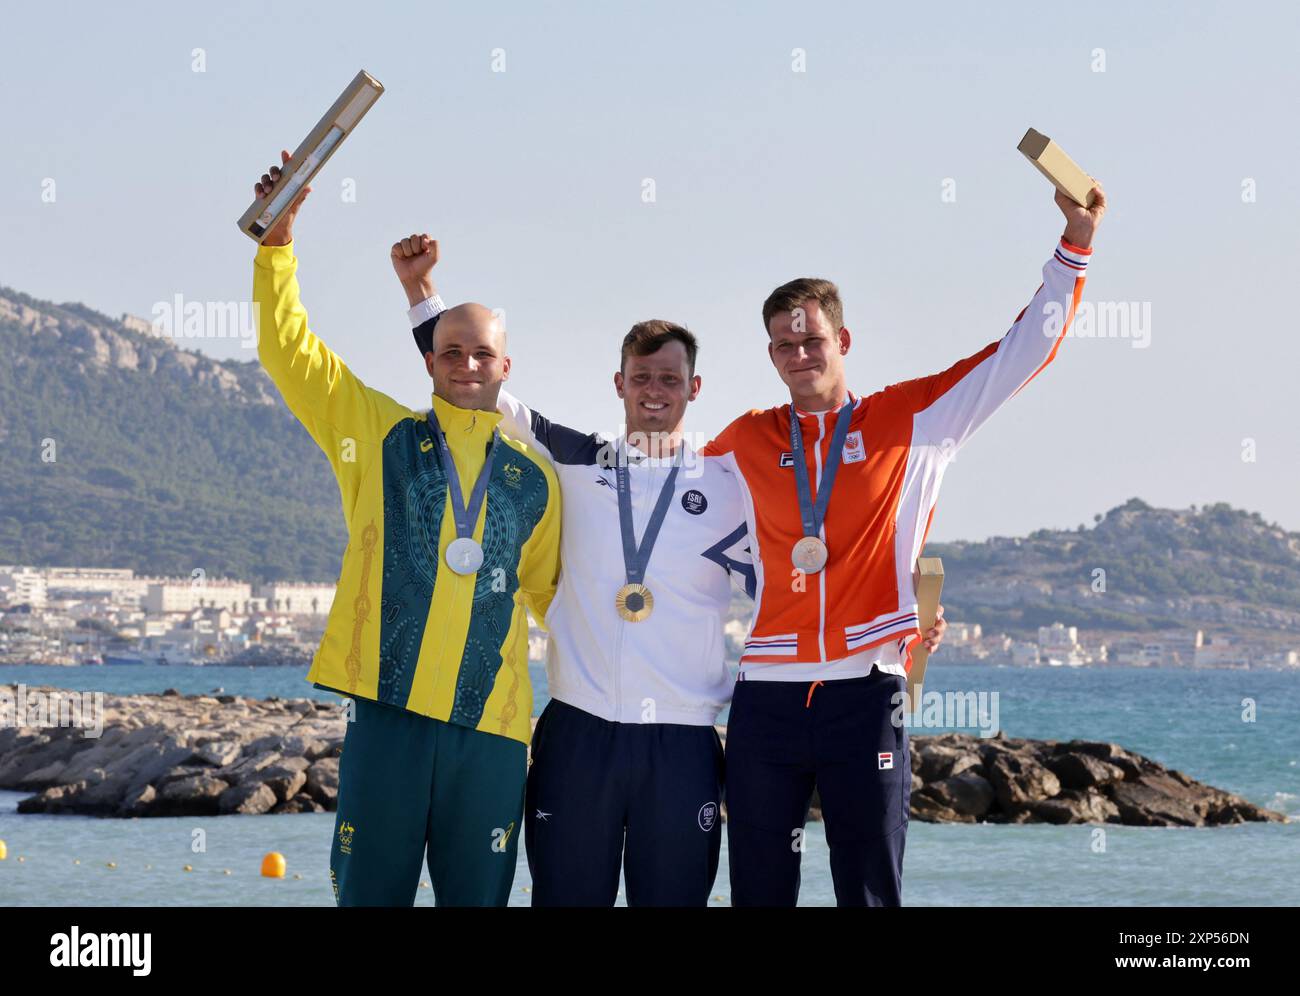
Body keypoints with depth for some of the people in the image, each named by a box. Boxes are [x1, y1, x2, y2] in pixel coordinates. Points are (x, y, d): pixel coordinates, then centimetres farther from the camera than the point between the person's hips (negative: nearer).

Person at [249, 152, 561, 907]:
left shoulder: (535, 478, 14)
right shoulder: (380, 435, 10)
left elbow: (548, 590, 23)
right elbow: (289, 348, 7)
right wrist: (280, 237, -1)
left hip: (492, 725, 1)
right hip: (388, 705, -1)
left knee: (478, 898, 4)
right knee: (370, 893, 0)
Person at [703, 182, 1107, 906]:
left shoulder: (910, 420, 6)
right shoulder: (747, 443, 12)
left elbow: (1023, 351, 4)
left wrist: (1075, 247, -1)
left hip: (867, 695, -2)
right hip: (767, 699, 2)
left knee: (871, 892, -1)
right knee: (759, 893, 4)